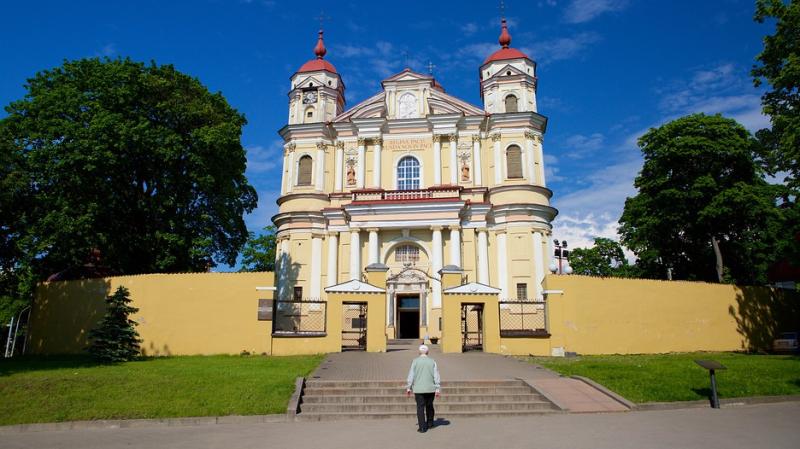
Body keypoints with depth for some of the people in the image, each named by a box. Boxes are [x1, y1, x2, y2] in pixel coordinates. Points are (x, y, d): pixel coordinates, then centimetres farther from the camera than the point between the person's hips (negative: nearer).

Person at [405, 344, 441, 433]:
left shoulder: (415, 361, -4)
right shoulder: (432, 362, 1)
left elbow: (411, 375, -4)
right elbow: (436, 376, -1)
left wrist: (408, 387, 4)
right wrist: (437, 389, 2)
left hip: (419, 389, -2)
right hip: (430, 389, 2)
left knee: (420, 408, 2)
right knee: (429, 406, 19)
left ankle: (422, 428, -1)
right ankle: (430, 424, 30)